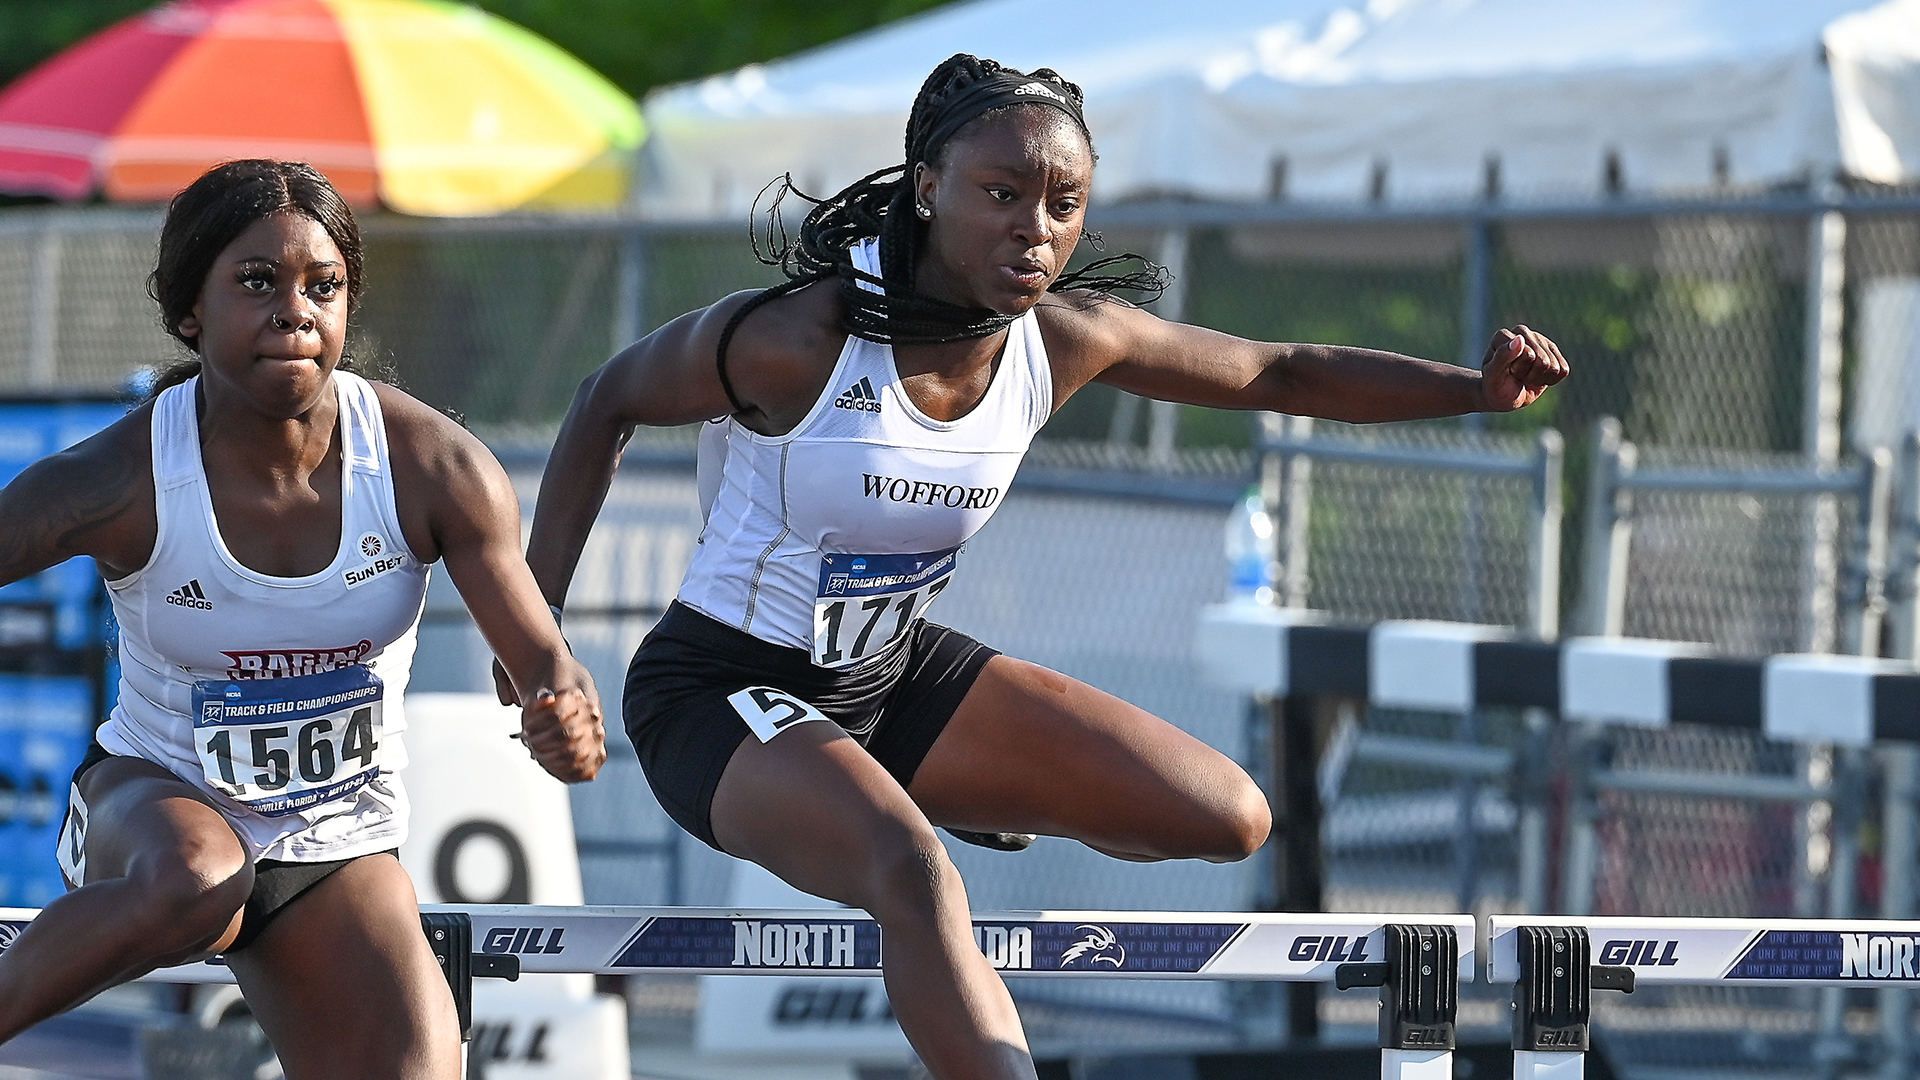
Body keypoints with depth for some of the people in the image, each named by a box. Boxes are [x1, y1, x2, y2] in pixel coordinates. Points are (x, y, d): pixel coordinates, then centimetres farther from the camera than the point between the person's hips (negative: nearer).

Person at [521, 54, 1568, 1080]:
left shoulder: (1067, 340, -10)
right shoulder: (793, 341, -27)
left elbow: (1281, 374, 1)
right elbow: (607, 402, -11)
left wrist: (1478, 385, -11)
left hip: (893, 672, 7)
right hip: (723, 693, -7)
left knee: (1230, 818, 4)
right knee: (913, 876, -39)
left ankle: (974, 797, 29)